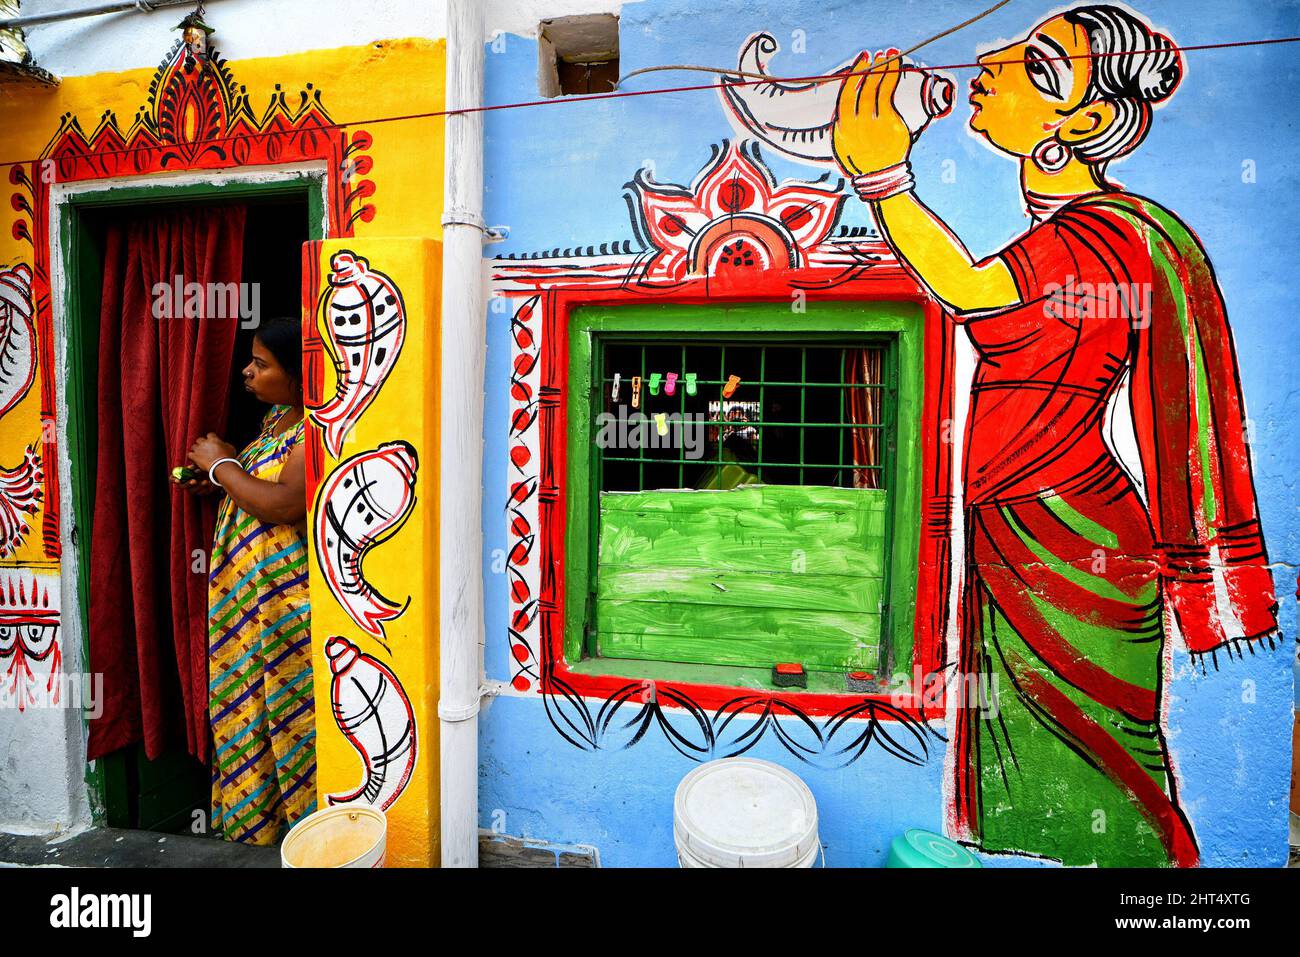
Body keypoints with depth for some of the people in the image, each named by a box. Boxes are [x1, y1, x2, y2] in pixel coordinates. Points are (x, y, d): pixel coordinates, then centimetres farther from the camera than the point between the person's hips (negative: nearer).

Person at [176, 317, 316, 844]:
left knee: (288, 702, 5)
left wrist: (222, 464, -14)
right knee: (247, 700, 20)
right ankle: (255, 804, 39)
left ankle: (295, 816, 24)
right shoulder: (276, 416, 11)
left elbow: (283, 504, -27)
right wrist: (219, 479, 7)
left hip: (288, 598, -10)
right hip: (248, 593, 10)